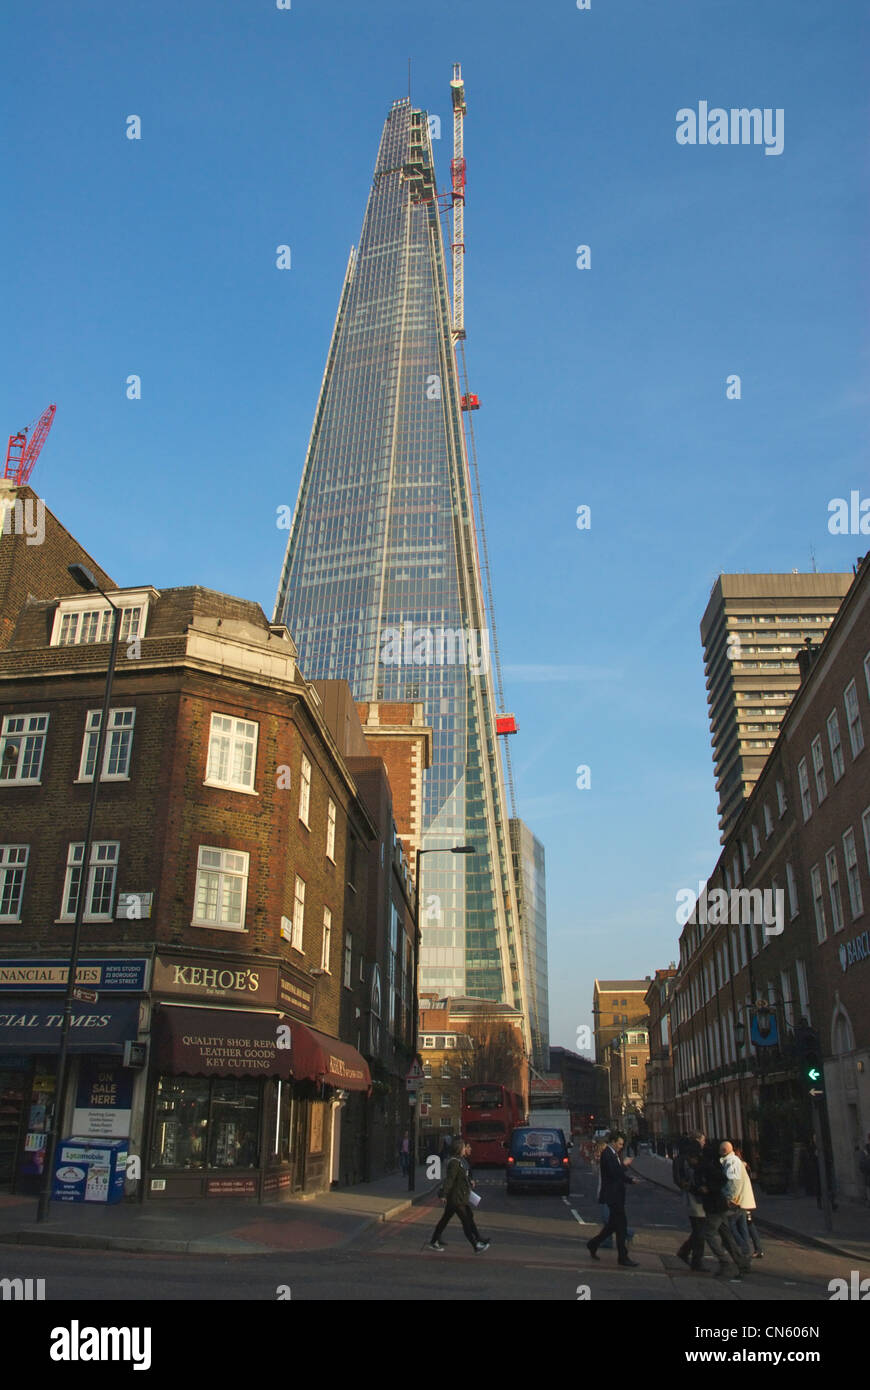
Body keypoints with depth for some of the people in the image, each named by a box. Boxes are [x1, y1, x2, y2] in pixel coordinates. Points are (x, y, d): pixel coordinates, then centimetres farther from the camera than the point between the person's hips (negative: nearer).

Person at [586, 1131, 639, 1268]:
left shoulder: (612, 1154, 15)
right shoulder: (607, 1154, -16)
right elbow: (614, 1173, -25)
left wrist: (630, 1179, 4)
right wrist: (625, 1165, -13)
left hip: (616, 1194, 10)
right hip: (613, 1195, -10)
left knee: (614, 1224, 16)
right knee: (621, 1226, -5)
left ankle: (593, 1244, 26)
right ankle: (622, 1258, 2)